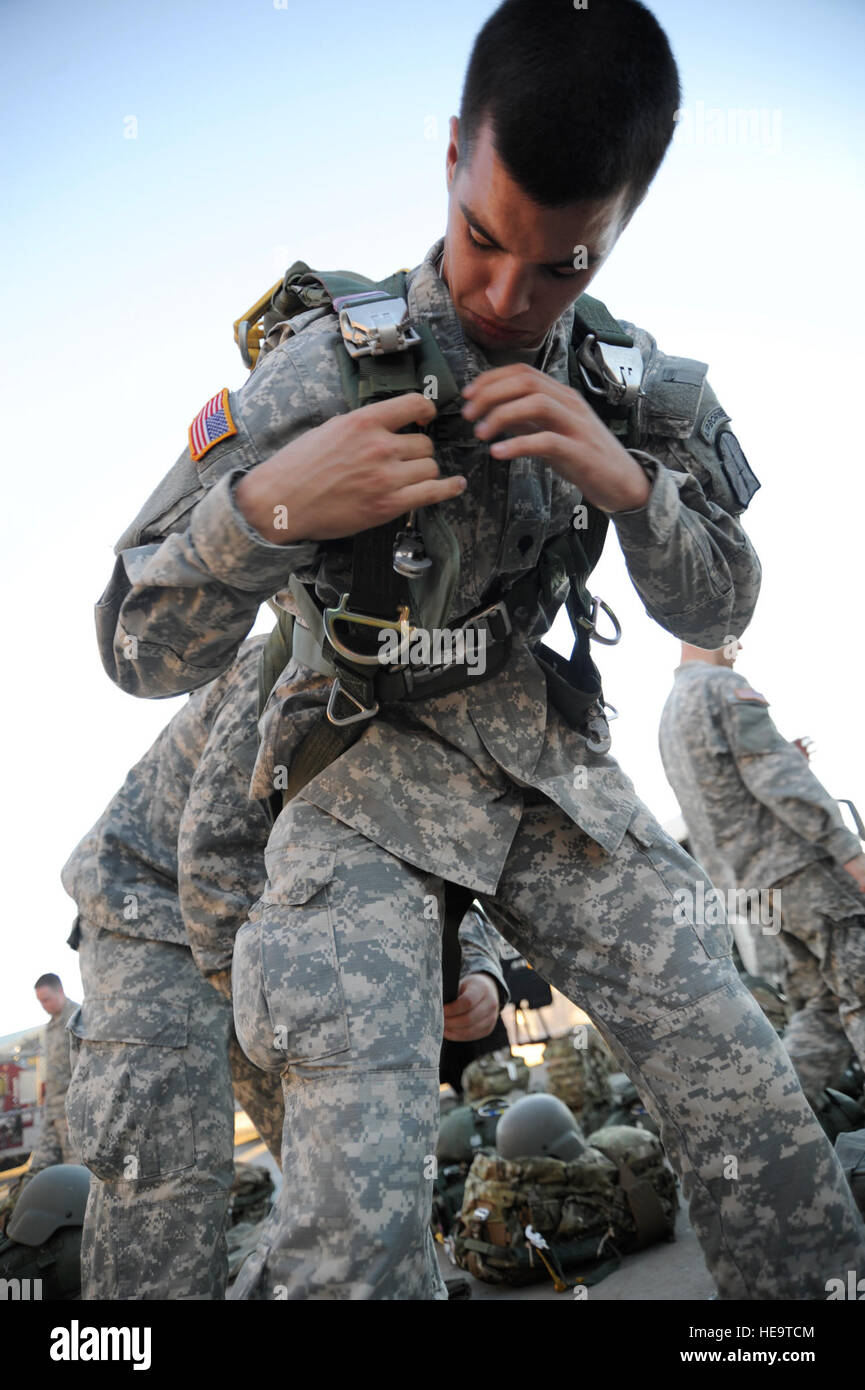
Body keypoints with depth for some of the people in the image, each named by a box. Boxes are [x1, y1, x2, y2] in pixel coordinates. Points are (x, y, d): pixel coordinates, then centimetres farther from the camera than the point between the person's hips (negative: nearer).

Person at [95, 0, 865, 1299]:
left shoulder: (633, 384, 2)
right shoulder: (328, 365, -10)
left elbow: (717, 612, 7)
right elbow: (139, 649, -9)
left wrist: (626, 479, -14)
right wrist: (265, 508, -30)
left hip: (553, 770, 4)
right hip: (368, 785, -3)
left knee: (759, 1111, -5)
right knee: (357, 1219, -19)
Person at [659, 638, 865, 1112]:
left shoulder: (669, 715, 23)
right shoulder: (723, 685, -6)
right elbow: (775, 775, -17)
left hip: (747, 881, 9)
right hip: (796, 864, -9)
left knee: (821, 1002, 11)